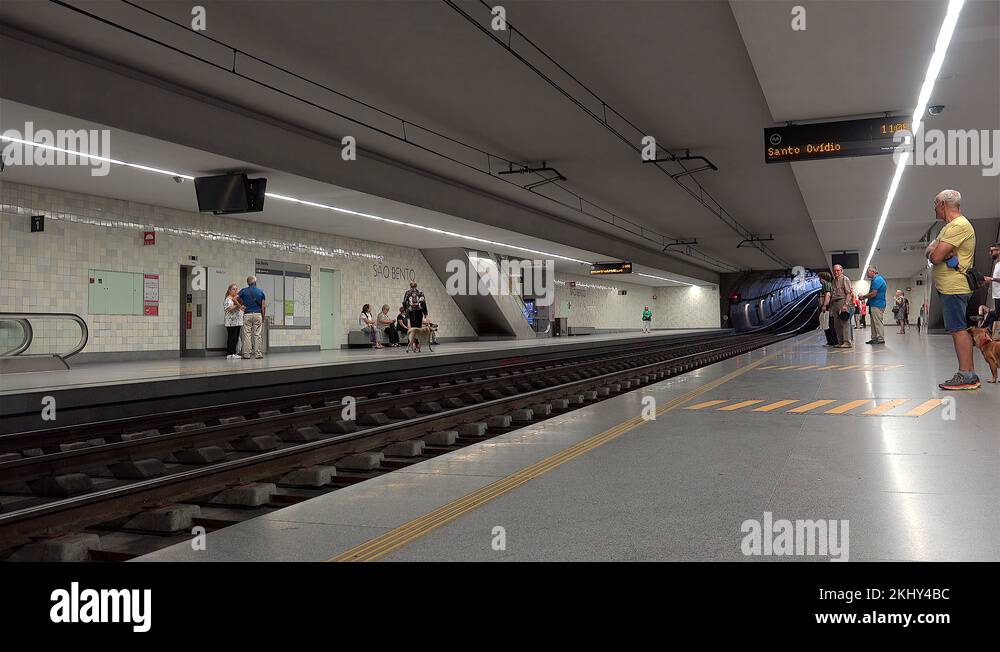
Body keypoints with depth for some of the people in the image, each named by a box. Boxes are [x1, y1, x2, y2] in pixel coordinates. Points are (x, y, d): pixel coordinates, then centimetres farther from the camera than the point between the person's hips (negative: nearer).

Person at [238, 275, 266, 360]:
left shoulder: (244, 291, 2)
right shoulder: (260, 291, 5)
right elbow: (264, 306, 3)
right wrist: (263, 317, 10)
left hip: (247, 315, -1)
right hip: (258, 315, 1)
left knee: (247, 335, 1)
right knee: (257, 335, 2)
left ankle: (247, 354, 0)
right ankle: (258, 354, 0)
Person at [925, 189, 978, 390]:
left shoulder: (959, 225, -13)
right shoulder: (949, 227, 21)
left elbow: (935, 257, -20)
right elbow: (929, 251, 13)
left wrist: (935, 252, 3)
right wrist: (934, 250, -9)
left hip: (954, 288, -10)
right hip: (949, 288, 10)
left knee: (959, 329, -11)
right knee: (961, 330, 10)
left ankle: (965, 375, -11)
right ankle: (970, 374, 13)